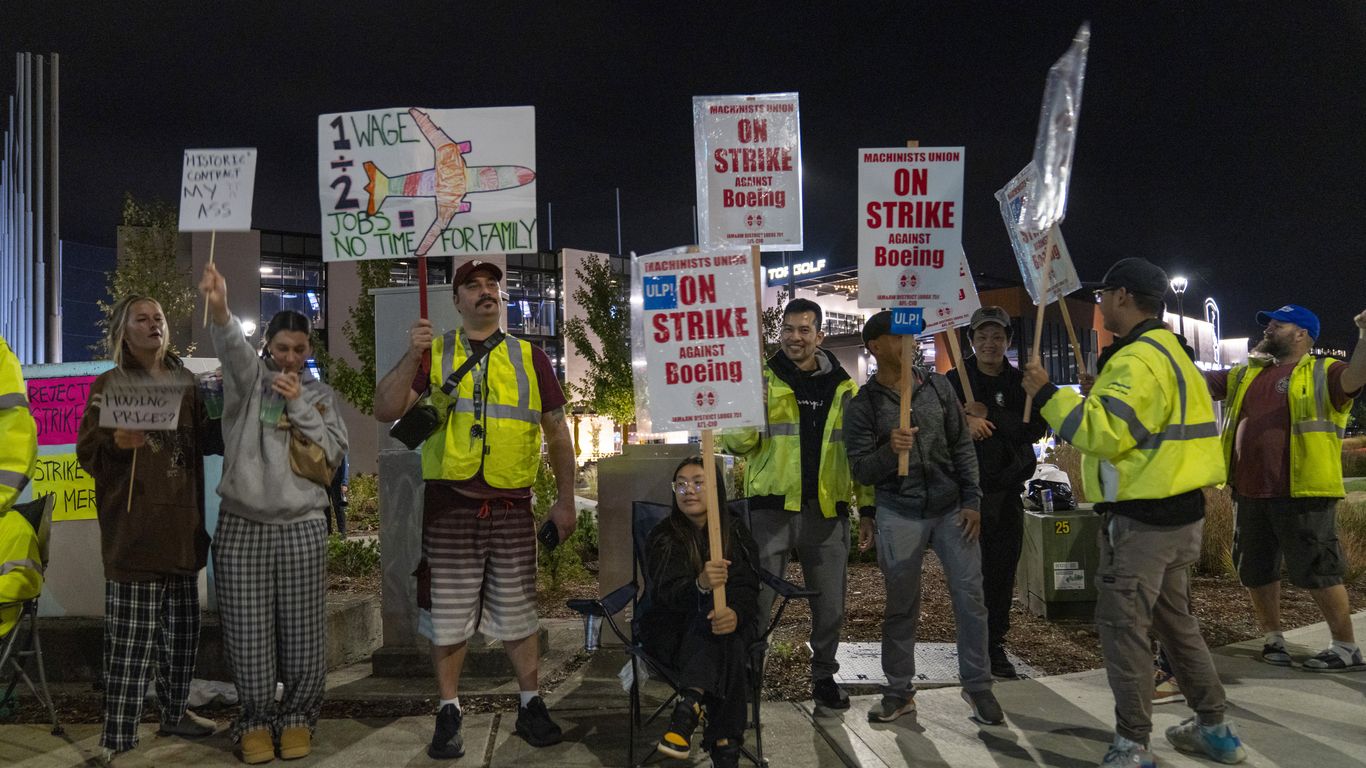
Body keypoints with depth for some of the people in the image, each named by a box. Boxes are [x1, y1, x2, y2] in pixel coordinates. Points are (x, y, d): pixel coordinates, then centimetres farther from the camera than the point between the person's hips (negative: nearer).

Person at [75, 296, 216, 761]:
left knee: (182, 629, 12)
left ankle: (174, 711, 29)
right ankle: (117, 741, 2)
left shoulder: (186, 382, 15)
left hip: (181, 523, 5)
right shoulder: (109, 384, 1)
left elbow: (204, 441, 21)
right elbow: (87, 453, -3)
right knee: (131, 637, -6)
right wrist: (116, 443, -24)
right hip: (133, 526, -5)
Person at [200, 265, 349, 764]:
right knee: (249, 633, 3)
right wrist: (218, 308, -41)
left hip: (302, 528, 1)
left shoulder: (320, 395, 10)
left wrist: (299, 406, -9)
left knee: (302, 632, 4)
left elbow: (332, 455, 1)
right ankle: (255, 722, 19)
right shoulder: (249, 381, 3)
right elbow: (233, 349, -19)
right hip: (242, 526, -1)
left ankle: (297, 718, 20)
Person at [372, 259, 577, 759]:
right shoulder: (433, 354, 6)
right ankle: (449, 714, 21)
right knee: (448, 613, 7)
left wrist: (566, 500, 7)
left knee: (518, 612, 9)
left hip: (512, 507, 1)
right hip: (449, 506, 0)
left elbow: (557, 431, 11)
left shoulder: (529, 357, 8)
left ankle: (531, 707, 24)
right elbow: (384, 412, -4)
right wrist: (412, 357, -18)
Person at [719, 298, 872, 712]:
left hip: (827, 511, 3)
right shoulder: (763, 381, 1)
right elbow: (738, 444, -7)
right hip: (772, 509, -3)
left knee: (830, 605, 12)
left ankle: (824, 676, 31)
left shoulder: (844, 388, 9)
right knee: (757, 600, 0)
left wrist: (869, 506, 8)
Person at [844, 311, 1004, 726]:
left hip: (952, 508, 2)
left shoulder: (937, 386, 5)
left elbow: (962, 447, 8)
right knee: (902, 606, 6)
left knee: (970, 597, 1)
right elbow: (860, 470, -6)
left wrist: (972, 501, 1)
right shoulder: (863, 404, -3)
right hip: (898, 515, -2)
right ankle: (899, 691, 21)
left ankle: (977, 685, 17)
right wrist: (889, 451, -26)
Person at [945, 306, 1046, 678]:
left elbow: (1036, 429, -6)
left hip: (1007, 491, 2)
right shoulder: (954, 381, 4)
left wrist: (989, 416, -16)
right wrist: (965, 424, -23)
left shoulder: (1021, 382, 8)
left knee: (1003, 573, 6)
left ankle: (995, 645, 18)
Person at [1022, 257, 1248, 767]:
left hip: (1140, 518, -11)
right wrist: (1100, 393, 19)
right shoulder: (1169, 351, 17)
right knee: (1174, 620, 20)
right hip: (1177, 512, 11)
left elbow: (1107, 433, -26)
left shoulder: (1138, 359, -18)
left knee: (1122, 625, -3)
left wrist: (1048, 395, -20)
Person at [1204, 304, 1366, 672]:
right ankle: (1273, 637, 31)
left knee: (1316, 571, 0)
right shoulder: (1245, 375, 17)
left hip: (1302, 495, -6)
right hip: (1249, 494, 6)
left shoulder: (1321, 373, -1)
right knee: (1255, 572, 14)